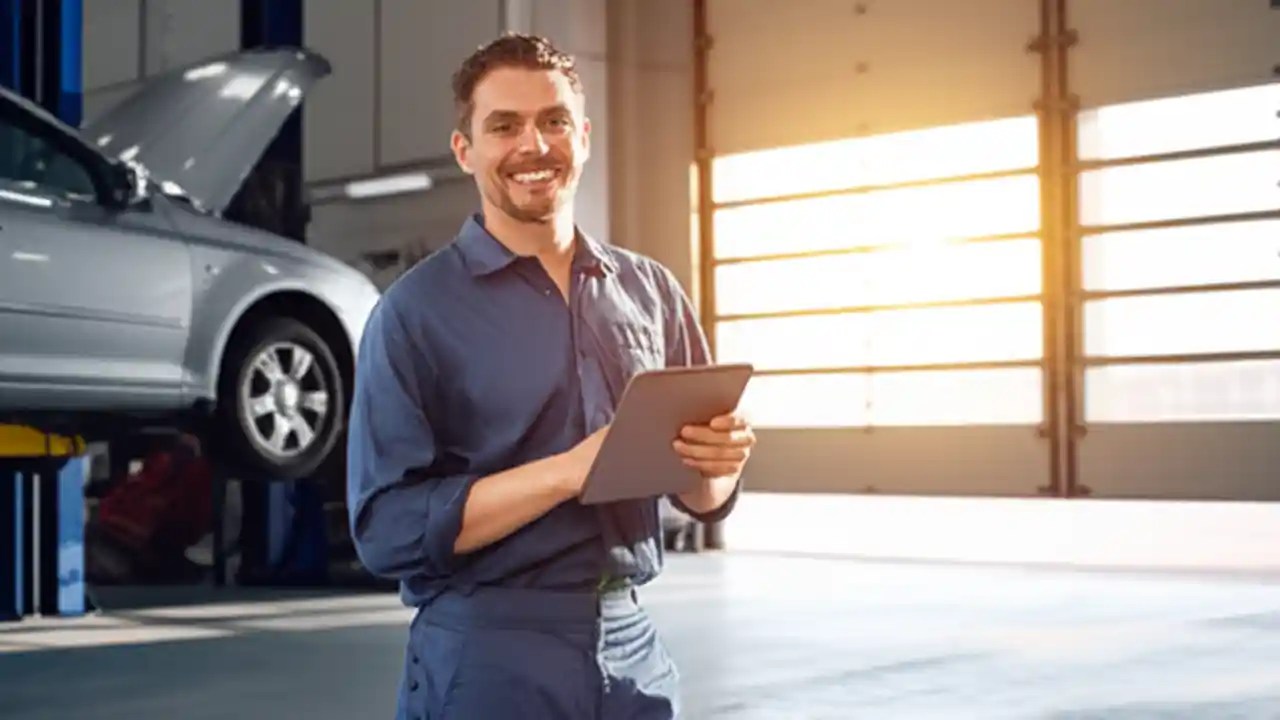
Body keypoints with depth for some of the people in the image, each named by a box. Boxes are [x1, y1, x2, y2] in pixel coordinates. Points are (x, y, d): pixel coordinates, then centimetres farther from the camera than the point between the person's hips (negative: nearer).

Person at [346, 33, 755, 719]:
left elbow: (704, 499, 11)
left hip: (635, 649, 4)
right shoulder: (417, 309, -6)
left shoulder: (652, 291, 6)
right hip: (488, 656, -4)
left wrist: (719, 461, -12)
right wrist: (569, 471, -21)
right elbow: (387, 527, -13)